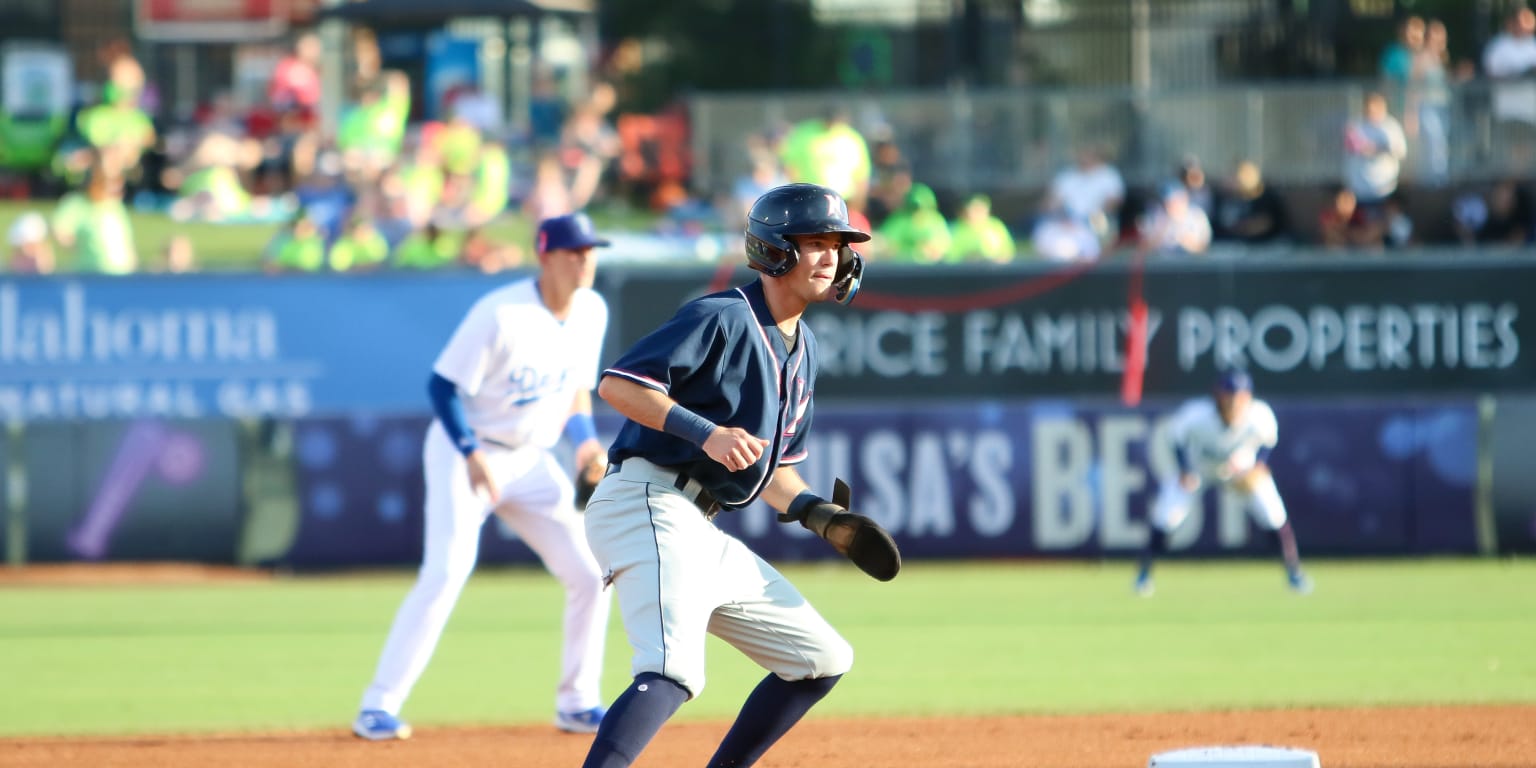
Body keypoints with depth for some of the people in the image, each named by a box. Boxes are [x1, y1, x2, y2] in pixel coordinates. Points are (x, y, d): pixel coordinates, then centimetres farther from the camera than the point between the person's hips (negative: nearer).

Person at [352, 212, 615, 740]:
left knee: (589, 577, 0)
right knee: (446, 572, -22)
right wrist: (472, 455, -28)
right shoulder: (501, 314, -22)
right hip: (464, 450, -7)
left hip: (530, 460, 7)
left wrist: (585, 440, -7)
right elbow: (442, 385, -18)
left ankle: (577, 704, 16)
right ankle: (379, 706, -18)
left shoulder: (591, 311, -1)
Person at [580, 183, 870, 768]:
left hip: (703, 535, 10)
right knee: (673, 670, -30)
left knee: (822, 659, 14)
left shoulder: (802, 351, 19)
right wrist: (705, 433, -26)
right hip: (648, 505, -10)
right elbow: (616, 384, -17)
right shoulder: (722, 319, -9)